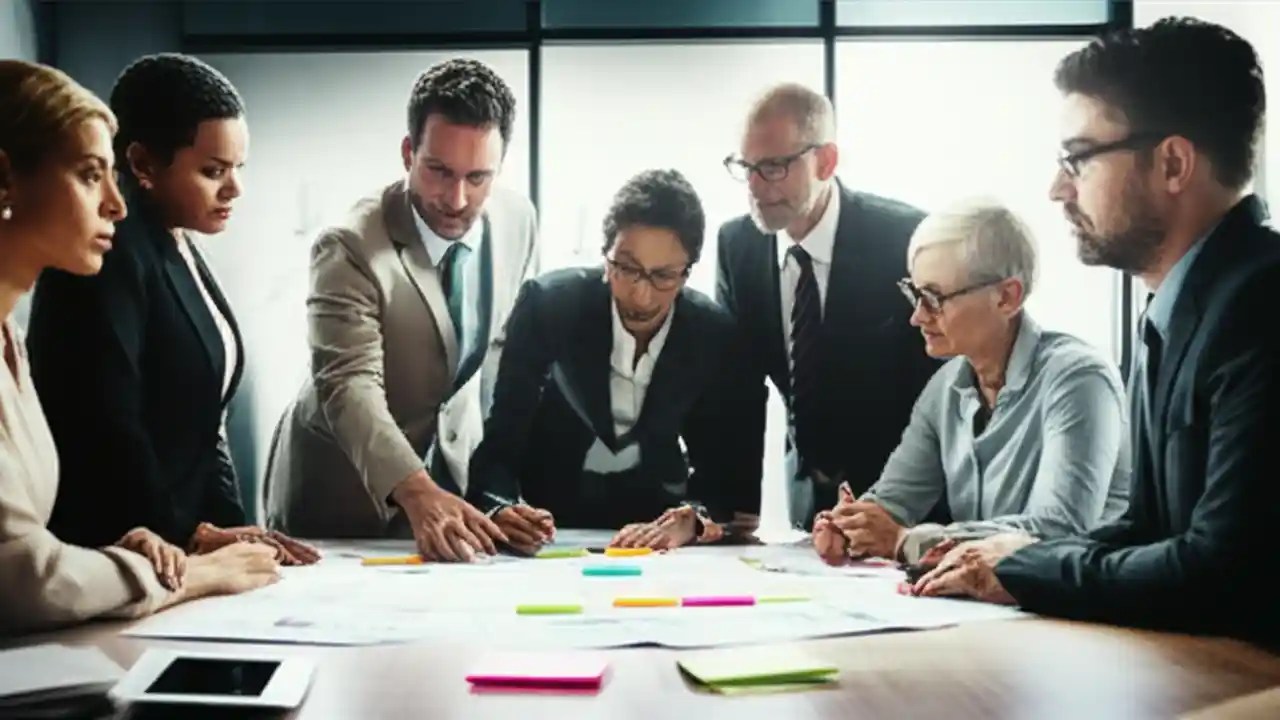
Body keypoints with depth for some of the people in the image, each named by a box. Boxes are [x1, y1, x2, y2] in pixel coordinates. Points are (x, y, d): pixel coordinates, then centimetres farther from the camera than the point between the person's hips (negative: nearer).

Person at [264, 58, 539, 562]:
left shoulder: (517, 220, -8)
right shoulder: (350, 249, -24)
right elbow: (349, 387, -34)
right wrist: (418, 494, -49)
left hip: (456, 473, 4)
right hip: (343, 491, -4)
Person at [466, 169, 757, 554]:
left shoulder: (714, 334, -10)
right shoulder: (548, 303, -16)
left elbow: (726, 468, -7)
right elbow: (497, 445, -17)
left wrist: (690, 520, -28)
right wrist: (501, 511, -37)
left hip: (653, 521, 1)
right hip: (548, 523, -1)